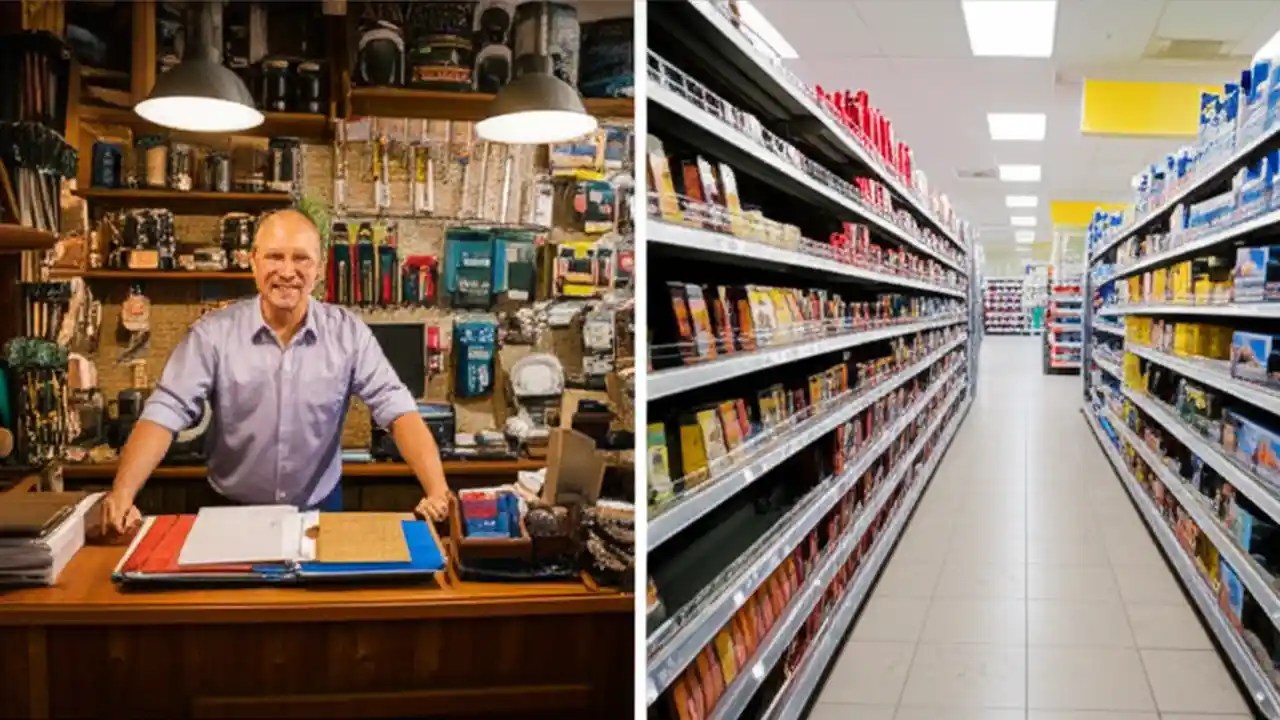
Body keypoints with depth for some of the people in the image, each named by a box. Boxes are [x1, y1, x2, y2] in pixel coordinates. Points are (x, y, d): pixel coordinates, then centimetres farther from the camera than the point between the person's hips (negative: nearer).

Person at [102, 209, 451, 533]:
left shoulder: (348, 332, -5)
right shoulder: (213, 333, -7)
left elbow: (397, 409, -10)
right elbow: (165, 413, -13)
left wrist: (438, 491, -23)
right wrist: (122, 494, -28)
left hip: (319, 511, 1)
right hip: (234, 513, 0)